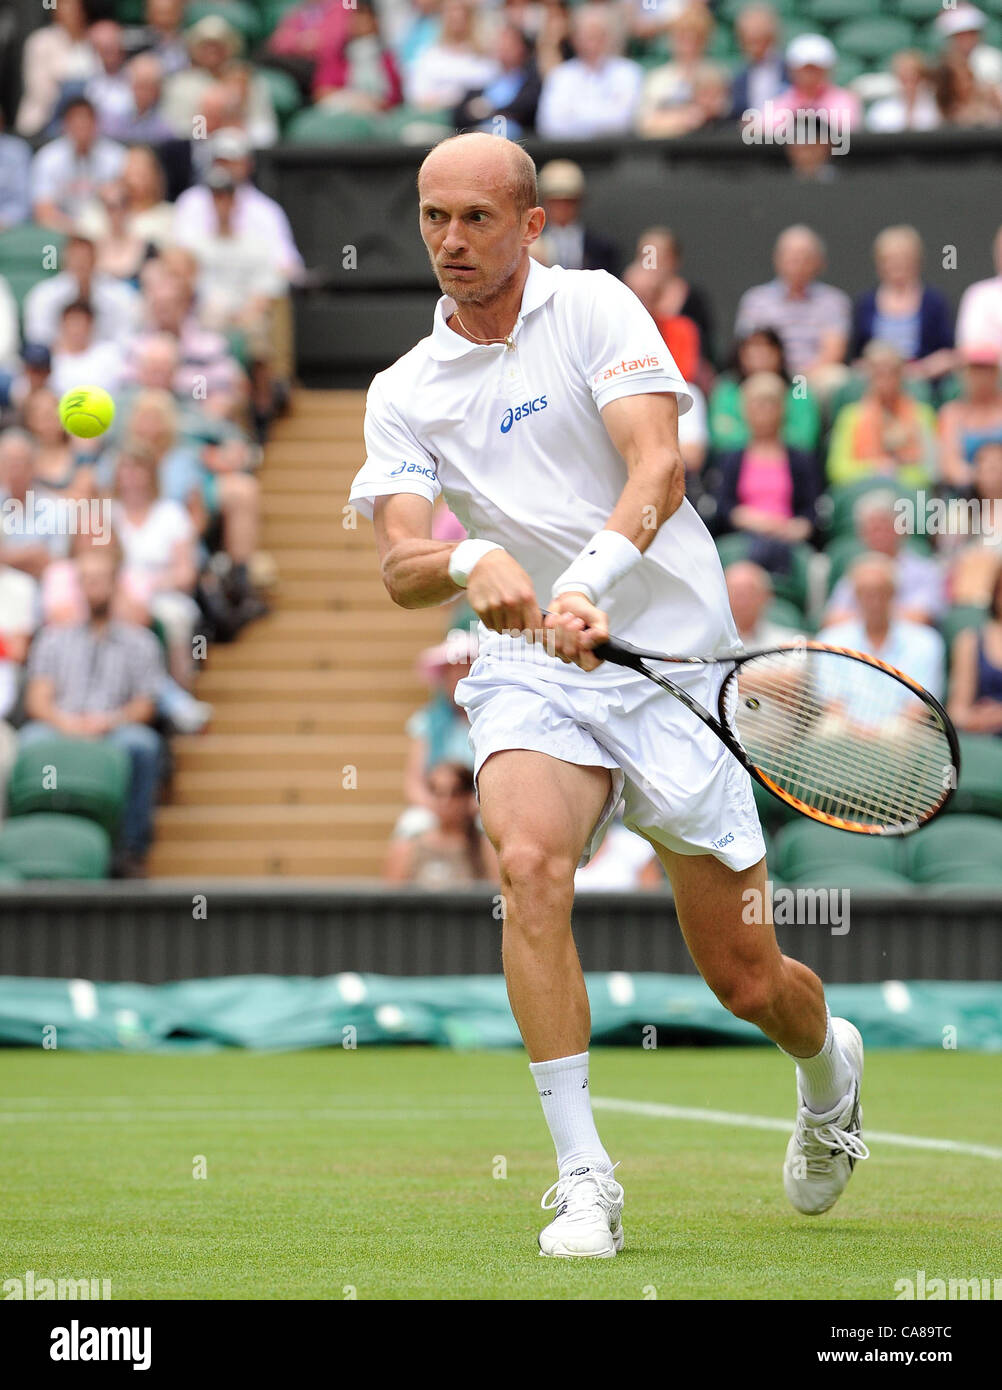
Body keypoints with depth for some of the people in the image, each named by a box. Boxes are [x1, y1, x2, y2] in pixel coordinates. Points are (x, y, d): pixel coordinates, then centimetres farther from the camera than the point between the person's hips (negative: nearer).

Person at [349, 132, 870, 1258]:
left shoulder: (594, 309, -2)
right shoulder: (404, 392, 7)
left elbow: (658, 466, -16)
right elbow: (399, 568, -5)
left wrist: (589, 583, -33)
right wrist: (471, 561, -28)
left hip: (675, 661, -2)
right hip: (528, 672, 2)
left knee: (744, 978, 2)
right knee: (529, 866, -30)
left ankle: (826, 1067, 39)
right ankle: (584, 1181, -25)